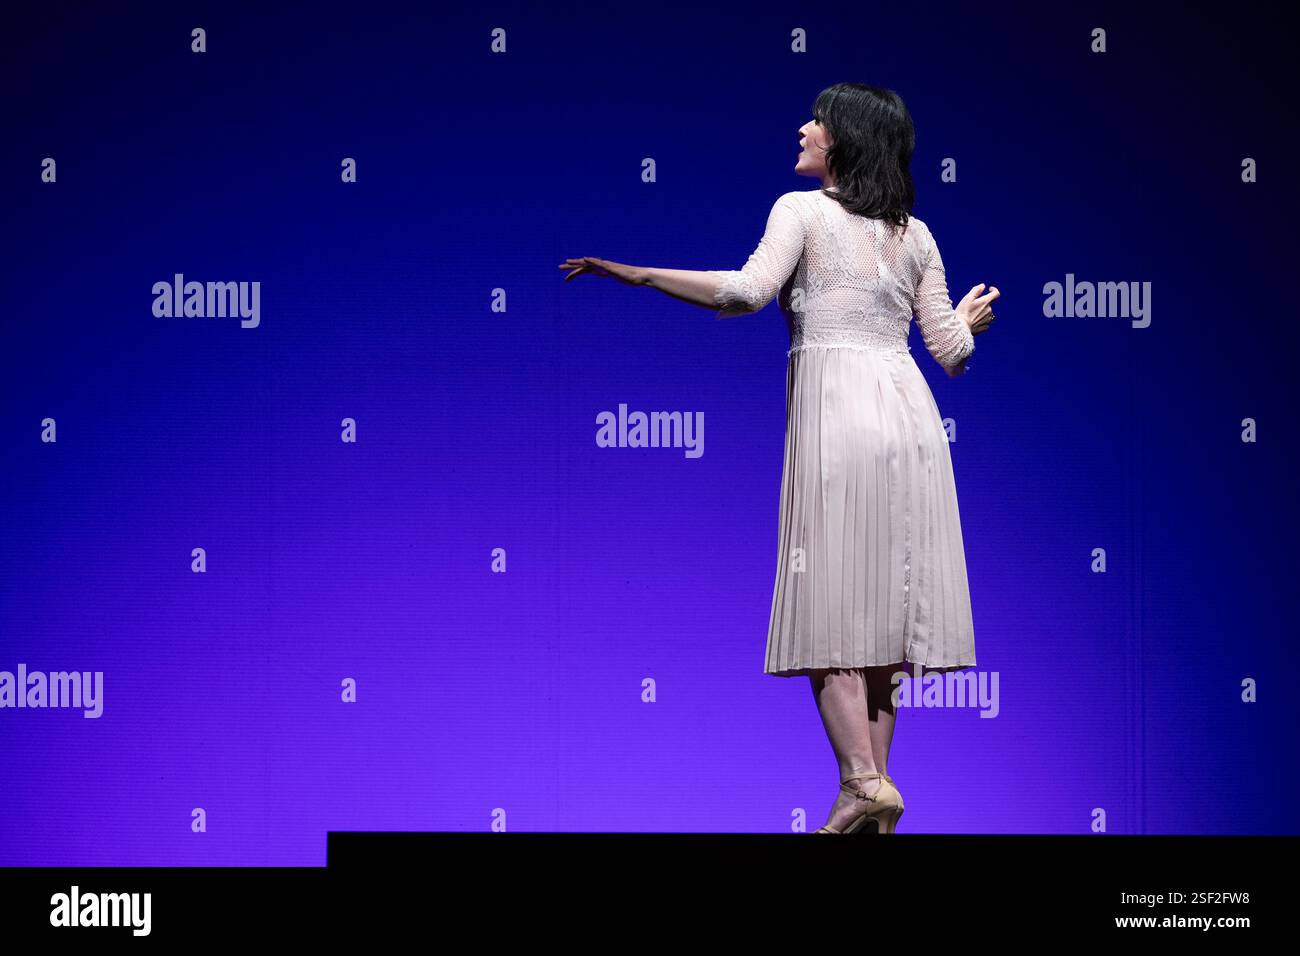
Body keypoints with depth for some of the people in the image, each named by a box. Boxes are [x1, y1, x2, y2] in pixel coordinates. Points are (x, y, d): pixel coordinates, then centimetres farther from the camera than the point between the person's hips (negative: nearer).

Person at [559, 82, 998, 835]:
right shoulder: (916, 235, 15)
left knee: (831, 607, -4)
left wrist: (630, 272, -14)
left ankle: (866, 781, -15)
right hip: (909, 413, 6)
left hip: (834, 408, -5)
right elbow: (952, 352, 15)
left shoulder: (803, 210, -1)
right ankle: (869, 794, 5)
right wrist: (969, 317, 39)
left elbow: (746, 292, -17)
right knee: (883, 603, 7)